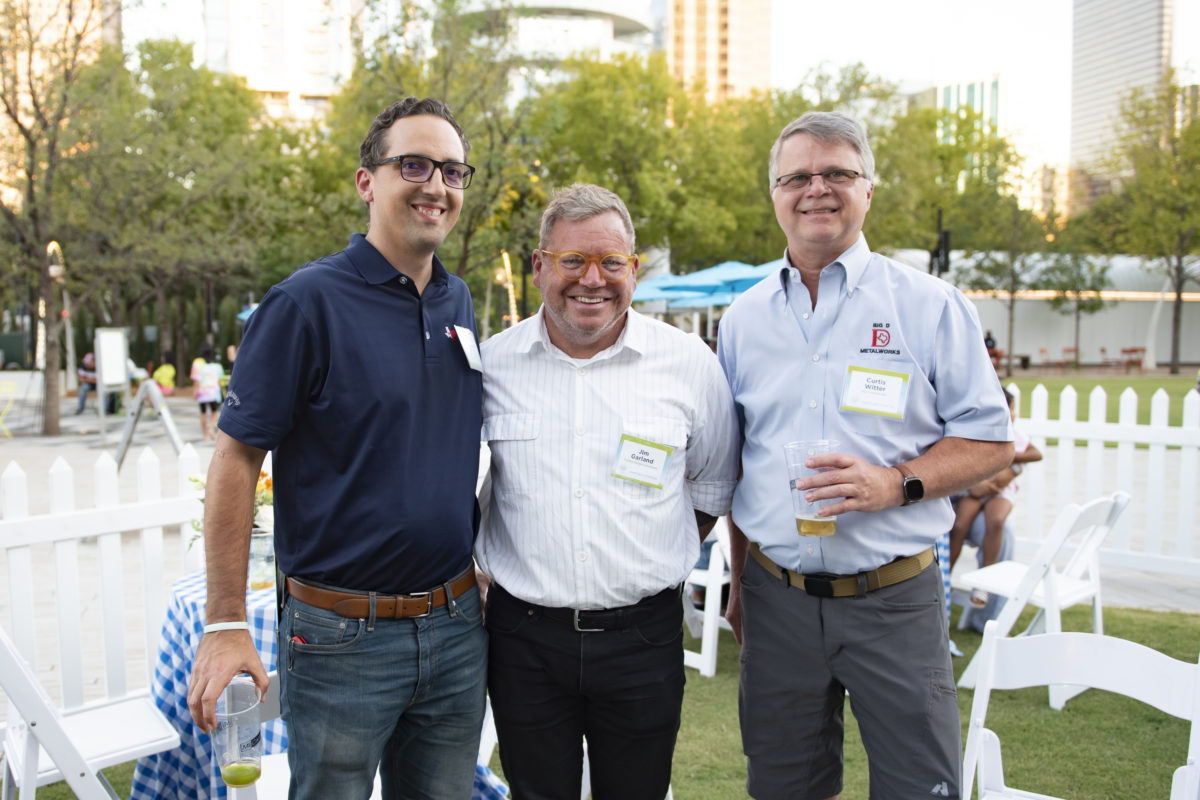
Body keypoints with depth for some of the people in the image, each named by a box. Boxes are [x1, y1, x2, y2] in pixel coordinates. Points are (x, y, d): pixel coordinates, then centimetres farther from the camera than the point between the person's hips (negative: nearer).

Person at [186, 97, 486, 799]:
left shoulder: (458, 303, 7)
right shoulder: (308, 302, -12)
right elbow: (235, 459, -11)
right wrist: (226, 626, -13)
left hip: (456, 628, 6)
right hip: (343, 636, -5)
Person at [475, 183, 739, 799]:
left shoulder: (690, 362, -2)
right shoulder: (490, 362, -2)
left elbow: (713, 483, 12)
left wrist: (655, 564, 7)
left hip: (644, 635, 0)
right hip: (523, 634, 1)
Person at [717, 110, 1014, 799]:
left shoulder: (931, 306, -3)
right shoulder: (743, 319, 7)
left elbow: (991, 440, -1)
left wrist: (898, 482, -19)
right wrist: (739, 585, 12)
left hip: (895, 602, -2)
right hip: (777, 599, 3)